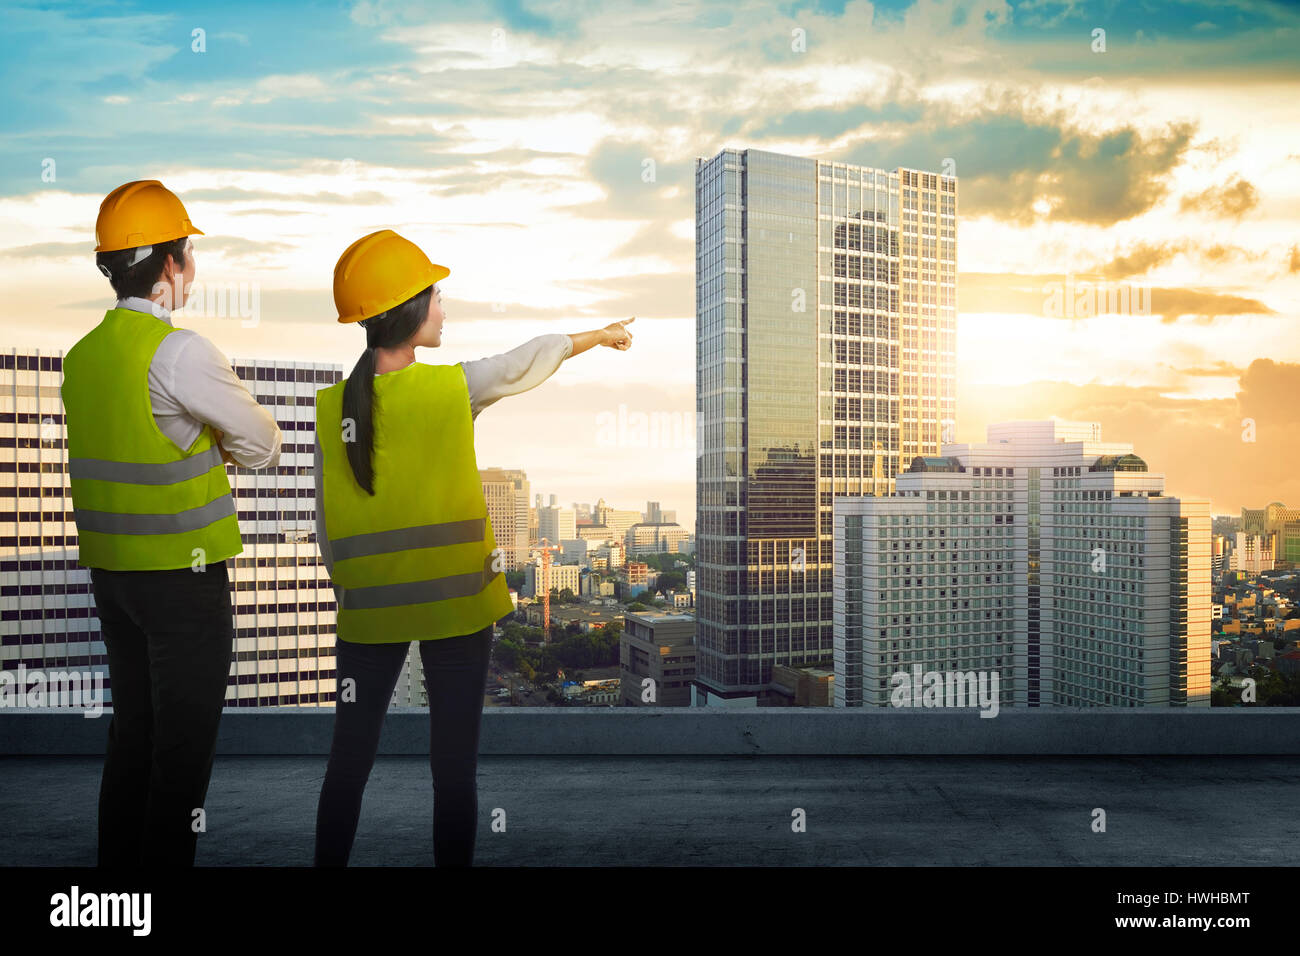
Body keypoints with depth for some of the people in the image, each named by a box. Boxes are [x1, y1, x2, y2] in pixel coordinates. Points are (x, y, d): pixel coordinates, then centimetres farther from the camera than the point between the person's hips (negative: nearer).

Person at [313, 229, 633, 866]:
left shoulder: (332, 407, -3)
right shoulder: (453, 387, -11)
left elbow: (327, 525, 2)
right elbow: (529, 360, 6)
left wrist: (346, 587, 16)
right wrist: (602, 335, 23)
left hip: (368, 609, 3)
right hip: (455, 602, -3)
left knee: (350, 755, 15)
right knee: (454, 763, 9)